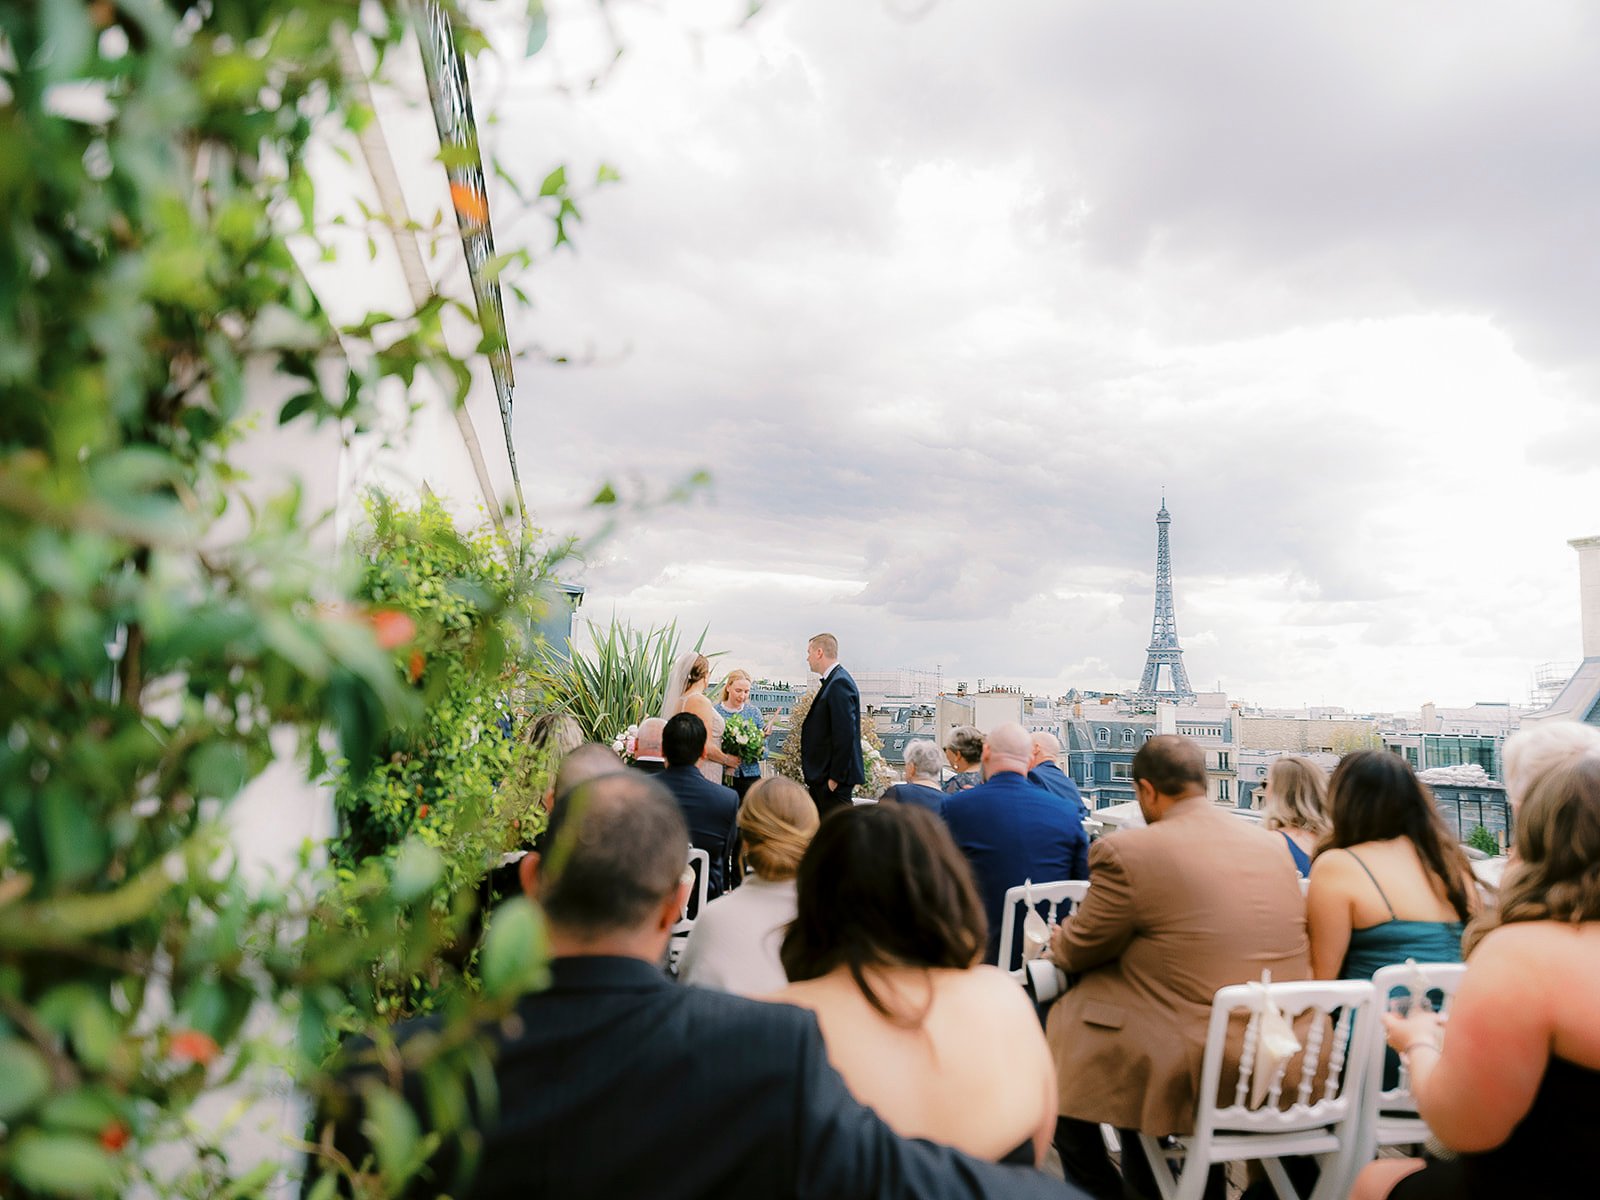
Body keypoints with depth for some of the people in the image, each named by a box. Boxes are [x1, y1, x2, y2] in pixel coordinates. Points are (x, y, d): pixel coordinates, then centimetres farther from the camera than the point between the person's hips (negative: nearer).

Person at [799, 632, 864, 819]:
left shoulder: (839, 683, -17)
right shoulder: (833, 680, 14)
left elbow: (845, 733, -23)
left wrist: (835, 777, -21)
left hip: (834, 780, -10)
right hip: (822, 776, 10)